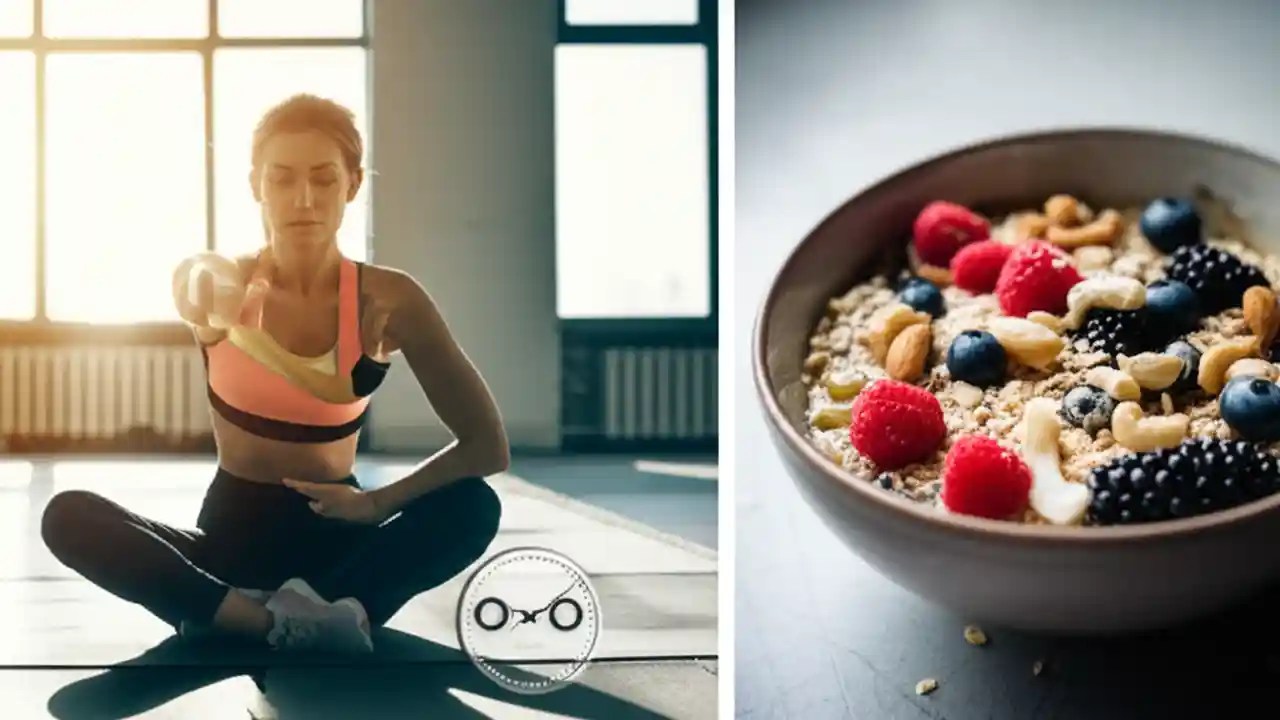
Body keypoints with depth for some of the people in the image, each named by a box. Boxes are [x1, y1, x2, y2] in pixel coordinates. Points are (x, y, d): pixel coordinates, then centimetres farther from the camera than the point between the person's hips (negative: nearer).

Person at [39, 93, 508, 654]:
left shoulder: (386, 299, -10)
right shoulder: (218, 282, -7)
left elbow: (488, 446, -11)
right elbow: (194, 302, -32)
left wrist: (379, 503, -22)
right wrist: (214, 314, -54)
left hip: (336, 540, 0)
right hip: (232, 539, 1)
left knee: (474, 506, -29)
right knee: (68, 517, -25)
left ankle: (230, 615, -33)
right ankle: (296, 620, -34)